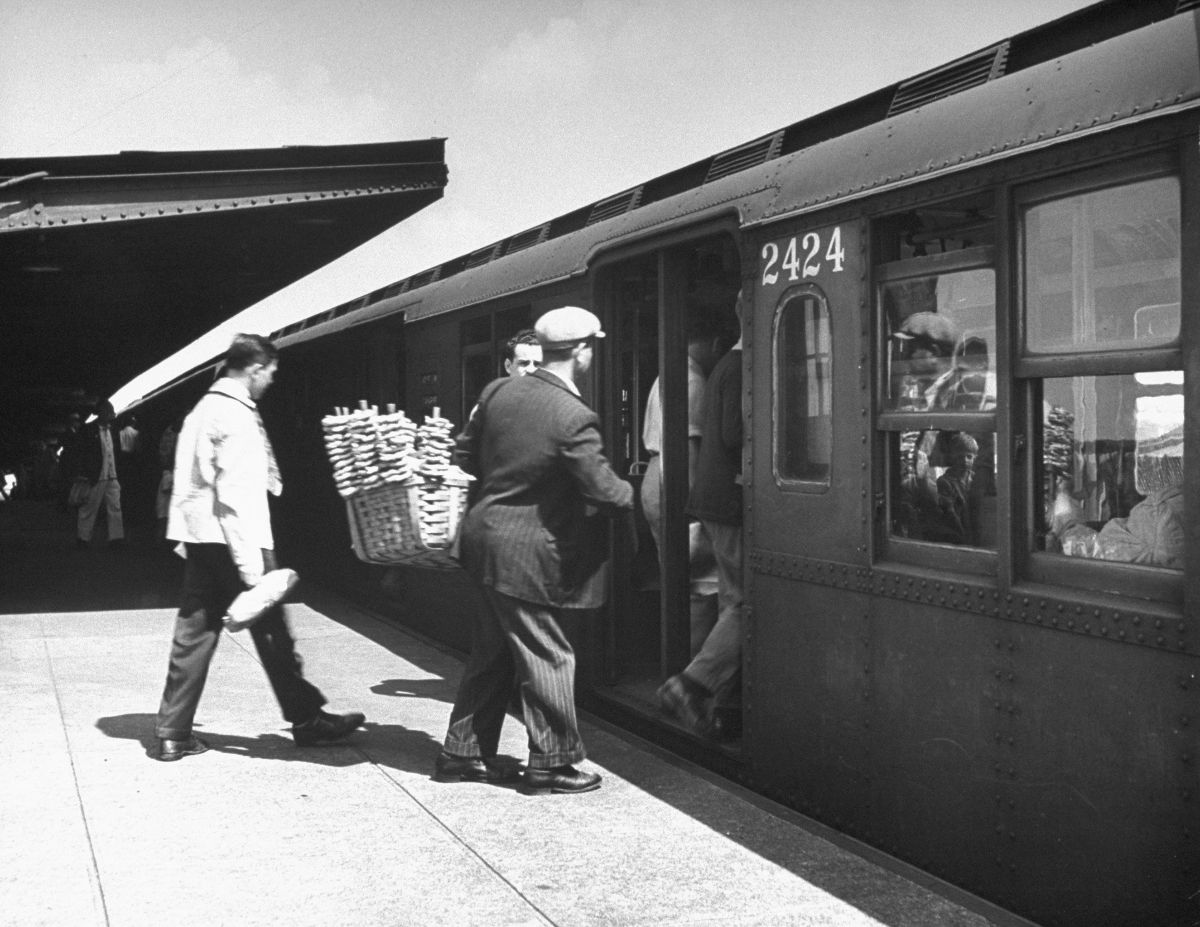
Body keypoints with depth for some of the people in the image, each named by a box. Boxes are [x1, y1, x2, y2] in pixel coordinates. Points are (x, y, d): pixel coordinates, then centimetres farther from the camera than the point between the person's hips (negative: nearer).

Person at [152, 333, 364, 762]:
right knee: (270, 629, 2)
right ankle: (306, 719, 13)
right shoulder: (237, 417, -15)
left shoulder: (204, 408, 15)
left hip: (200, 538, 9)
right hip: (231, 537, -9)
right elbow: (235, 496, -21)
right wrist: (251, 566, -22)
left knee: (195, 630, 9)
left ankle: (172, 733, 10)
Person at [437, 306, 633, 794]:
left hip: (486, 531, 8)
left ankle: (464, 753, 26)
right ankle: (552, 764, 14)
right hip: (528, 555, -8)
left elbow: (466, 455, 12)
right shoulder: (574, 418, -20)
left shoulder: (498, 391, 1)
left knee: (491, 653, 18)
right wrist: (632, 495, 4)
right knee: (547, 657, 5)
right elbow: (603, 488, -17)